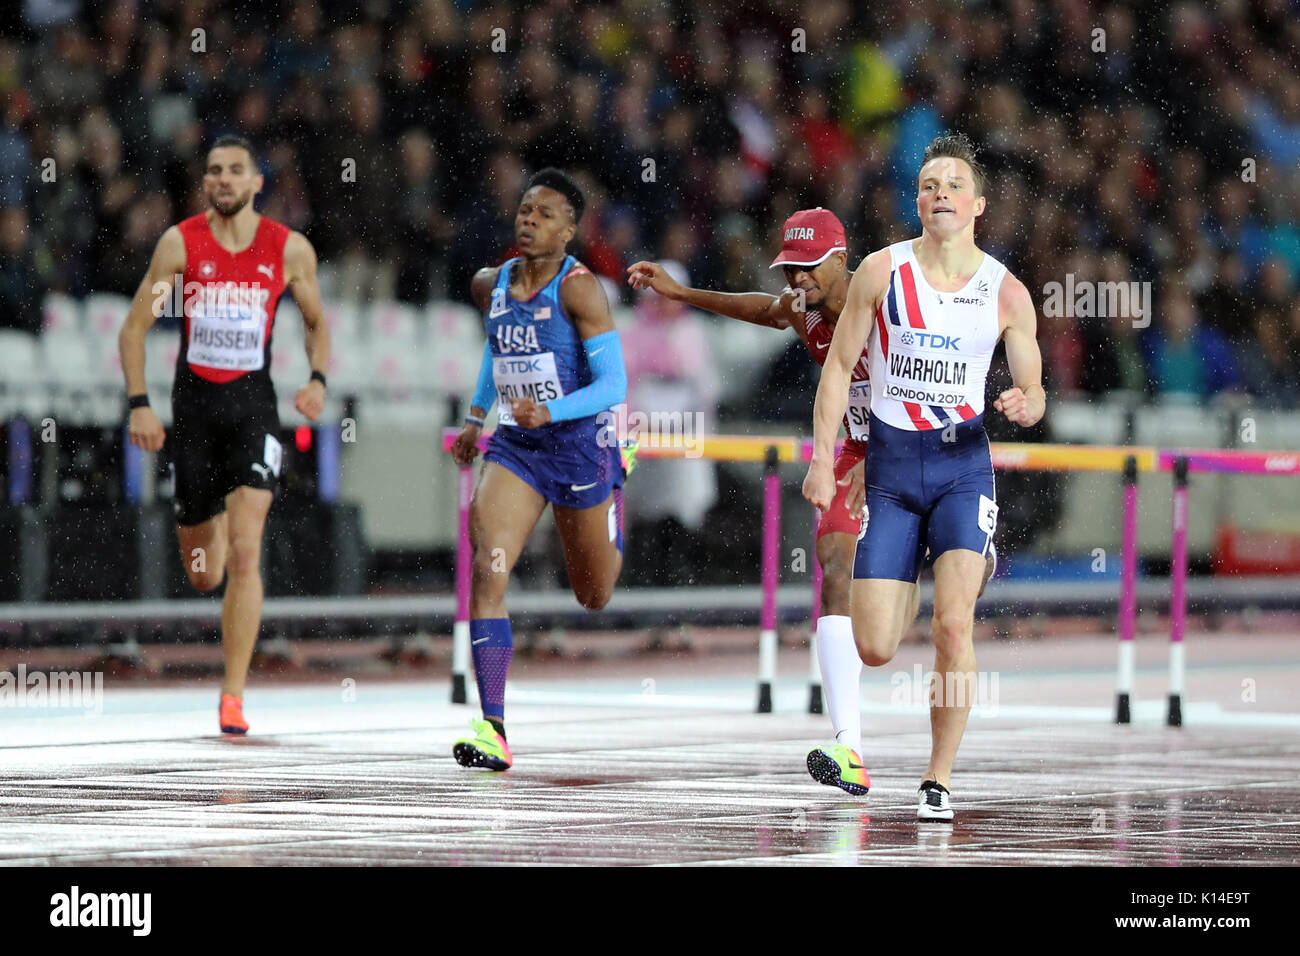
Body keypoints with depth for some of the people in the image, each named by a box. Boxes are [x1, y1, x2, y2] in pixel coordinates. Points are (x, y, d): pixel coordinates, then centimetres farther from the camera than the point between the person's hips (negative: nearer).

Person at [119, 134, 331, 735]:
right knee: (202, 576, 9)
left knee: (244, 552, -18)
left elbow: (317, 322, 14)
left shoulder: (290, 250, -1)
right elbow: (135, 327, 1)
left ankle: (233, 696, -16)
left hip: (253, 403, -1)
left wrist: (318, 379, -4)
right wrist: (138, 404, -9)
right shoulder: (181, 242, -3)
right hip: (193, 403, 1)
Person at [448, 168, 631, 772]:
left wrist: (550, 411, -35)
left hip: (579, 444, -4)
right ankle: (493, 731, -23)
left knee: (594, 598, 16)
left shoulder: (579, 290, -16)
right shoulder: (490, 285, 3)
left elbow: (614, 386, -20)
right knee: (487, 570, -20)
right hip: (513, 448, 4)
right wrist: (475, 417, 20)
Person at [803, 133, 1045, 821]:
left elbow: (1032, 390, 7)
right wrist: (823, 459, -3)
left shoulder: (1006, 293, -1)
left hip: (961, 461, -1)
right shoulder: (882, 272, -2)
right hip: (889, 464, 1)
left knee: (953, 624, -18)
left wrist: (1027, 406, -17)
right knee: (874, 650, -3)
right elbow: (839, 365, 4)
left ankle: (938, 780, -5)